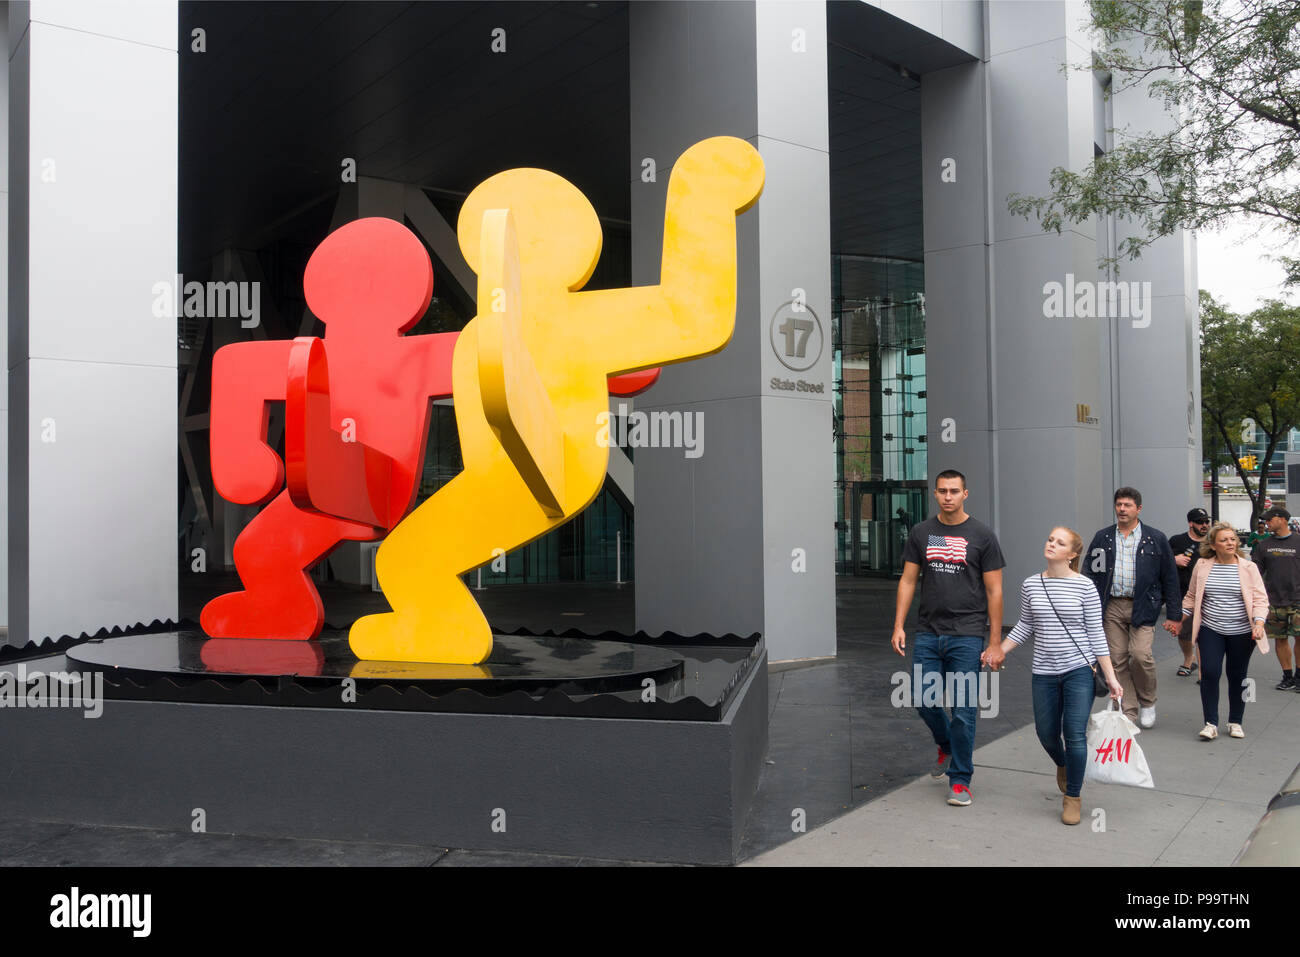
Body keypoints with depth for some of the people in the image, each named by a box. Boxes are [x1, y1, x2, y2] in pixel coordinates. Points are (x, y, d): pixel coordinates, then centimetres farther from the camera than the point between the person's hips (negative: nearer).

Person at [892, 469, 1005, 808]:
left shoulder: (982, 536, -2)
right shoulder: (921, 533, 7)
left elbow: (994, 591, -1)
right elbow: (908, 581, 8)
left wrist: (995, 642, -5)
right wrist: (898, 626, -1)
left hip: (966, 636, -3)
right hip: (928, 633, 3)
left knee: (963, 710, -1)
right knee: (925, 701, 5)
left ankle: (960, 781, 13)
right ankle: (947, 746, 36)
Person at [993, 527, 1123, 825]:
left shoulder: (1084, 586, -7)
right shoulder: (1031, 585, 3)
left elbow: (1096, 633, -3)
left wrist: (1111, 677, -4)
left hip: (1079, 669, -3)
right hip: (1044, 672, 4)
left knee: (1075, 735, -7)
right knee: (1047, 734, 11)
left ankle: (1073, 797, 14)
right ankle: (1063, 766, 46)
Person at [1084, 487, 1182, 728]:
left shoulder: (1156, 539, 4)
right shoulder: (1102, 538, 9)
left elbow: (1170, 578, 5)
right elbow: (1091, 575, 9)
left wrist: (1175, 615, 2)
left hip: (1143, 606, -2)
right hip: (1112, 607, 3)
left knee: (1140, 654, -15)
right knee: (1118, 660, 2)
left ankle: (1147, 702, 11)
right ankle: (1129, 713, 13)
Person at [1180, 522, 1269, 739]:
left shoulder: (1248, 568, -1)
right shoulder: (1202, 566, 3)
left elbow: (1260, 599, -3)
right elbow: (1192, 596, 13)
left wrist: (1259, 623, -19)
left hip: (1241, 632, 0)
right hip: (1210, 631, 0)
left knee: (1237, 676, 9)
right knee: (1210, 673, -10)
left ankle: (1235, 722, 24)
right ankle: (1211, 724, -3)